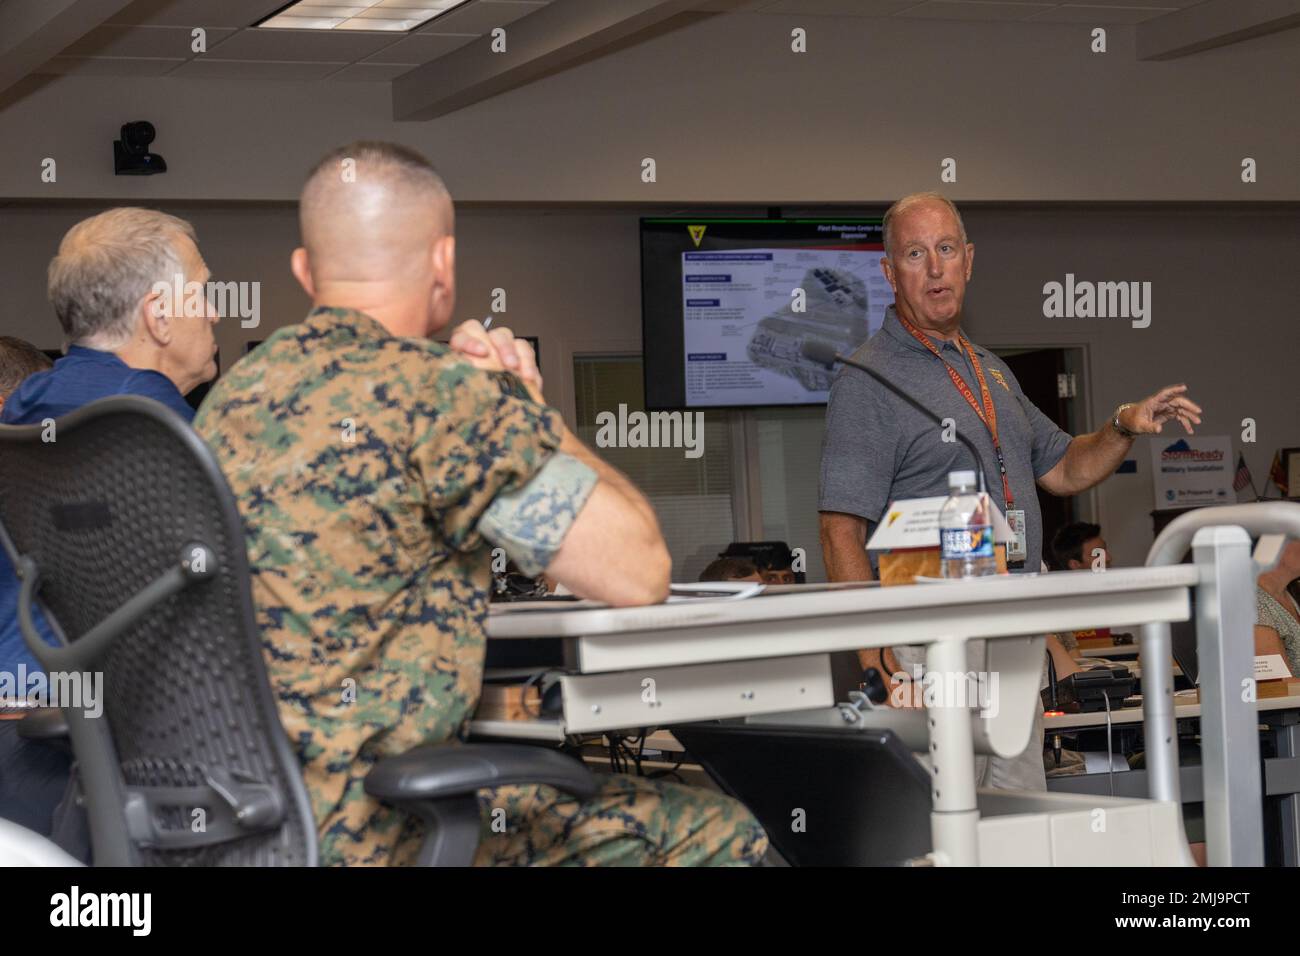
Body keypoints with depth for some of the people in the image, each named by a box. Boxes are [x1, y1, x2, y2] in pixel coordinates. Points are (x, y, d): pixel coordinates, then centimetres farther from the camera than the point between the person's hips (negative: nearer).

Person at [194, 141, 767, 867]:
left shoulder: (237, 391, 11)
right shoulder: (438, 391, -15)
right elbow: (639, 570, -12)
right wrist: (531, 409, 4)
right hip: (359, 836, -9)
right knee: (714, 835, 1)